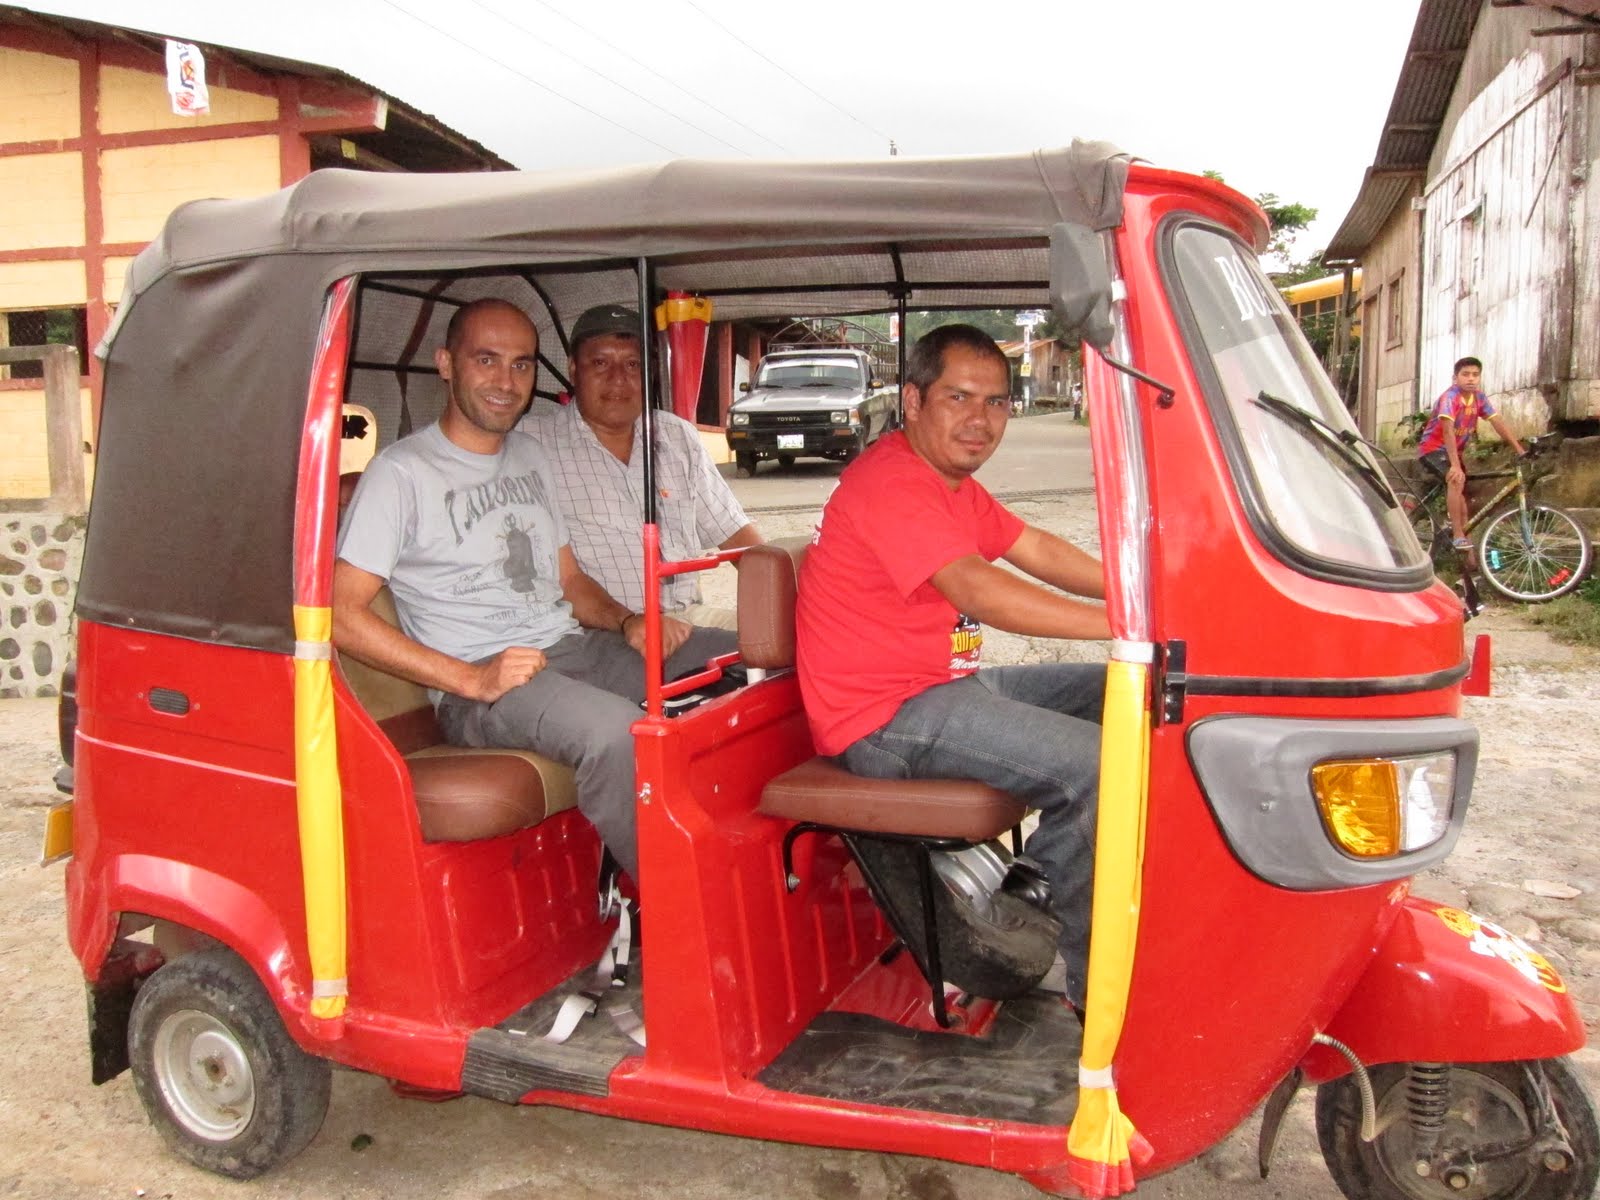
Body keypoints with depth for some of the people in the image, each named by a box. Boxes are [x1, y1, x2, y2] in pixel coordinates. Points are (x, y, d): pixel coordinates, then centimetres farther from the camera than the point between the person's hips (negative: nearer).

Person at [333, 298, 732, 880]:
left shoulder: (531, 455, 20)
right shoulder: (401, 471, -4)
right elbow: (339, 613, -12)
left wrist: (628, 623, 0)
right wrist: (471, 679, -20)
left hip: (575, 647, 8)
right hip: (476, 686, -8)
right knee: (615, 727, -37)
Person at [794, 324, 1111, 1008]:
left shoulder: (951, 481, 15)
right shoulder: (892, 482, -20)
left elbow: (1035, 549, 12)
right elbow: (976, 590, -33)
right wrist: (1121, 624, -36)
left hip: (945, 683, 11)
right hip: (885, 720, -11)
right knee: (1096, 763, -23)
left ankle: (1047, 874, 16)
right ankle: (1096, 987, -8)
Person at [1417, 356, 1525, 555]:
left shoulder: (1479, 397, -4)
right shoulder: (1450, 397, -24)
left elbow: (1499, 423, -4)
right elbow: (1448, 430, -34)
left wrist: (1520, 451, -10)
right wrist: (1455, 466, -42)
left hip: (1455, 450, 8)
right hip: (1433, 448, -8)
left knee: (1461, 495, 6)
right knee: (1457, 479, -31)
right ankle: (1459, 537, -29)